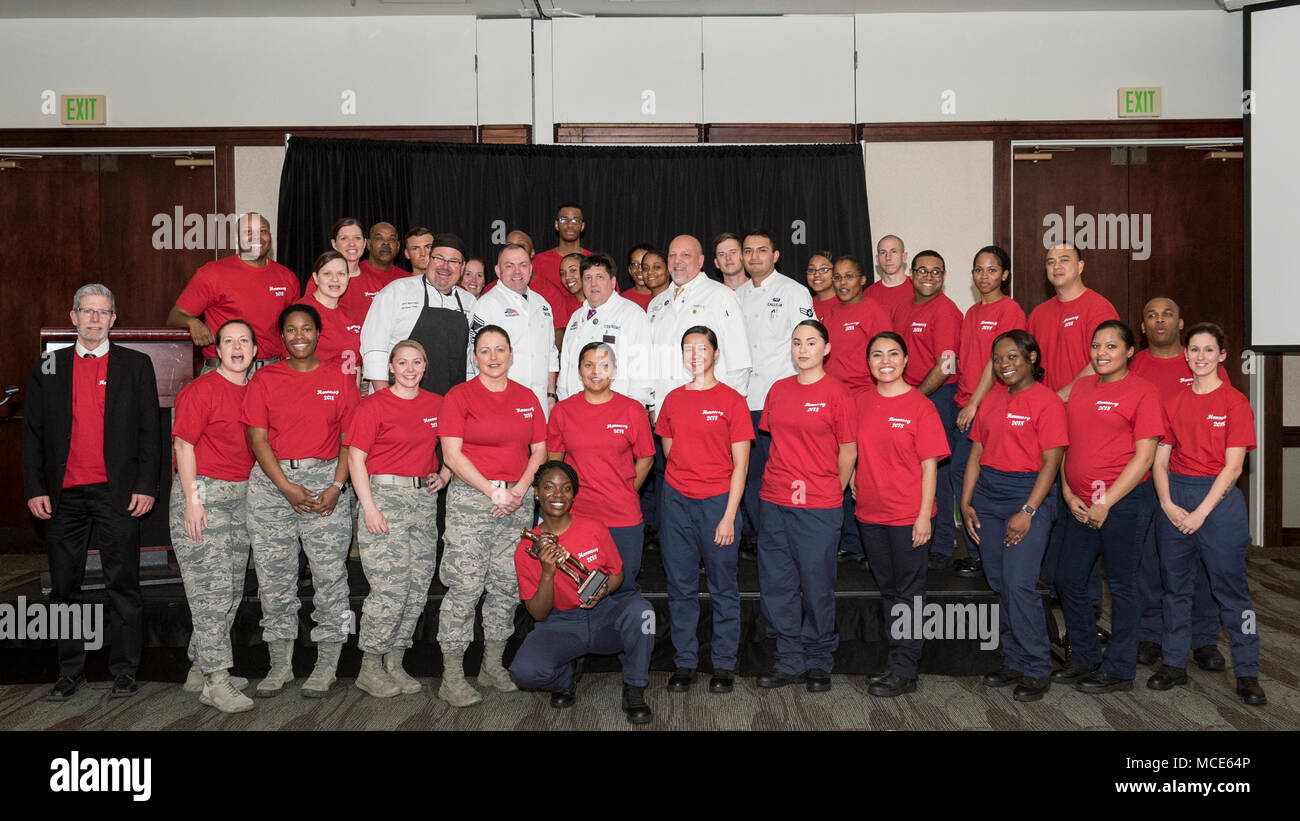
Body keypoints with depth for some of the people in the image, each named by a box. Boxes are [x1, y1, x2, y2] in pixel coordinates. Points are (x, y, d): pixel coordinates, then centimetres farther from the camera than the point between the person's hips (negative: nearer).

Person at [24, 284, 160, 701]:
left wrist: (146, 487, -5)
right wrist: (35, 488, 1)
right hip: (63, 495, 2)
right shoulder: (47, 367, 10)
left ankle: (124, 670, 12)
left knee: (123, 584, 2)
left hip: (118, 494, -2)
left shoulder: (136, 365, 5)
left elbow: (149, 431, 2)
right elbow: (33, 433, 10)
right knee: (64, 586, 8)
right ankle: (70, 670, 19)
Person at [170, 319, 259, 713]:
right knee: (211, 587, -8)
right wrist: (192, 499, -16)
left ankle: (200, 669, 23)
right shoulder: (201, 390, -8)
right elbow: (184, 444, -10)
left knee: (231, 589, 11)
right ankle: (216, 680, -3)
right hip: (203, 491, -8)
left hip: (240, 495, 8)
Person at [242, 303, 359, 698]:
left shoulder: (339, 379, 7)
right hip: (273, 481, 1)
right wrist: (287, 487, -10)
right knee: (273, 575, 3)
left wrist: (337, 486, -9)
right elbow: (258, 438, 1)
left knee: (330, 573, -2)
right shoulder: (265, 379, 8)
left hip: (326, 478, -1)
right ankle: (280, 664, 15)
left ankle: (327, 665, 8)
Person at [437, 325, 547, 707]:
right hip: (470, 499, -4)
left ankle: (493, 665, 21)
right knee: (465, 585, -6)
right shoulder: (459, 396, -1)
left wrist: (520, 489, -4)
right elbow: (452, 454, -7)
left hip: (518, 500, 5)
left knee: (507, 585, 8)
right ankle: (452, 676, 2)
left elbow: (539, 449, 12)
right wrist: (492, 491, -12)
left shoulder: (527, 398, 12)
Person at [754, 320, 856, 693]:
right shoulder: (778, 390, 9)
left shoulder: (837, 393, -5)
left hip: (818, 507, -5)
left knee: (817, 584, 4)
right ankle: (790, 661, 23)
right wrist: (780, 482, 12)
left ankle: (819, 662, 22)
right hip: (774, 502, 5)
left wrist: (833, 492, 4)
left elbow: (848, 451, -1)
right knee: (776, 584, 9)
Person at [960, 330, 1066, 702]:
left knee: (1019, 584, -10)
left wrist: (1028, 511, -16)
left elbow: (1051, 462, -11)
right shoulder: (991, 399, 12)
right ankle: (1013, 662, 20)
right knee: (1000, 584, 8)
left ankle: (1037, 670, 4)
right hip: (987, 493, 6)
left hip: (1029, 492, -6)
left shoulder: (1047, 401, -6)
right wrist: (966, 502, 5)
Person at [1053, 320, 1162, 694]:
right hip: (1081, 504, 7)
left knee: (1121, 584, 3)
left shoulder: (1142, 391, -7)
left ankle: (1119, 670, 17)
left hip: (1124, 502, -7)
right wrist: (1069, 495, 2)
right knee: (1068, 579, 10)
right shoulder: (1080, 387, 12)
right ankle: (1086, 658, 27)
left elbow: (1144, 456, -12)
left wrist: (1106, 502, -14)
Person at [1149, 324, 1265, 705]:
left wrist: (1201, 512, -13)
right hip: (1175, 497, 4)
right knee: (1176, 584, 10)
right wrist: (1167, 504, -7)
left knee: (1231, 586, 0)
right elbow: (1160, 460, 7)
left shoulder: (1235, 402, -4)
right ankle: (1174, 664, 20)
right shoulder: (1173, 402, 8)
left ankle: (1247, 673, 10)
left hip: (1219, 498, -4)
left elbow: (1233, 465, -8)